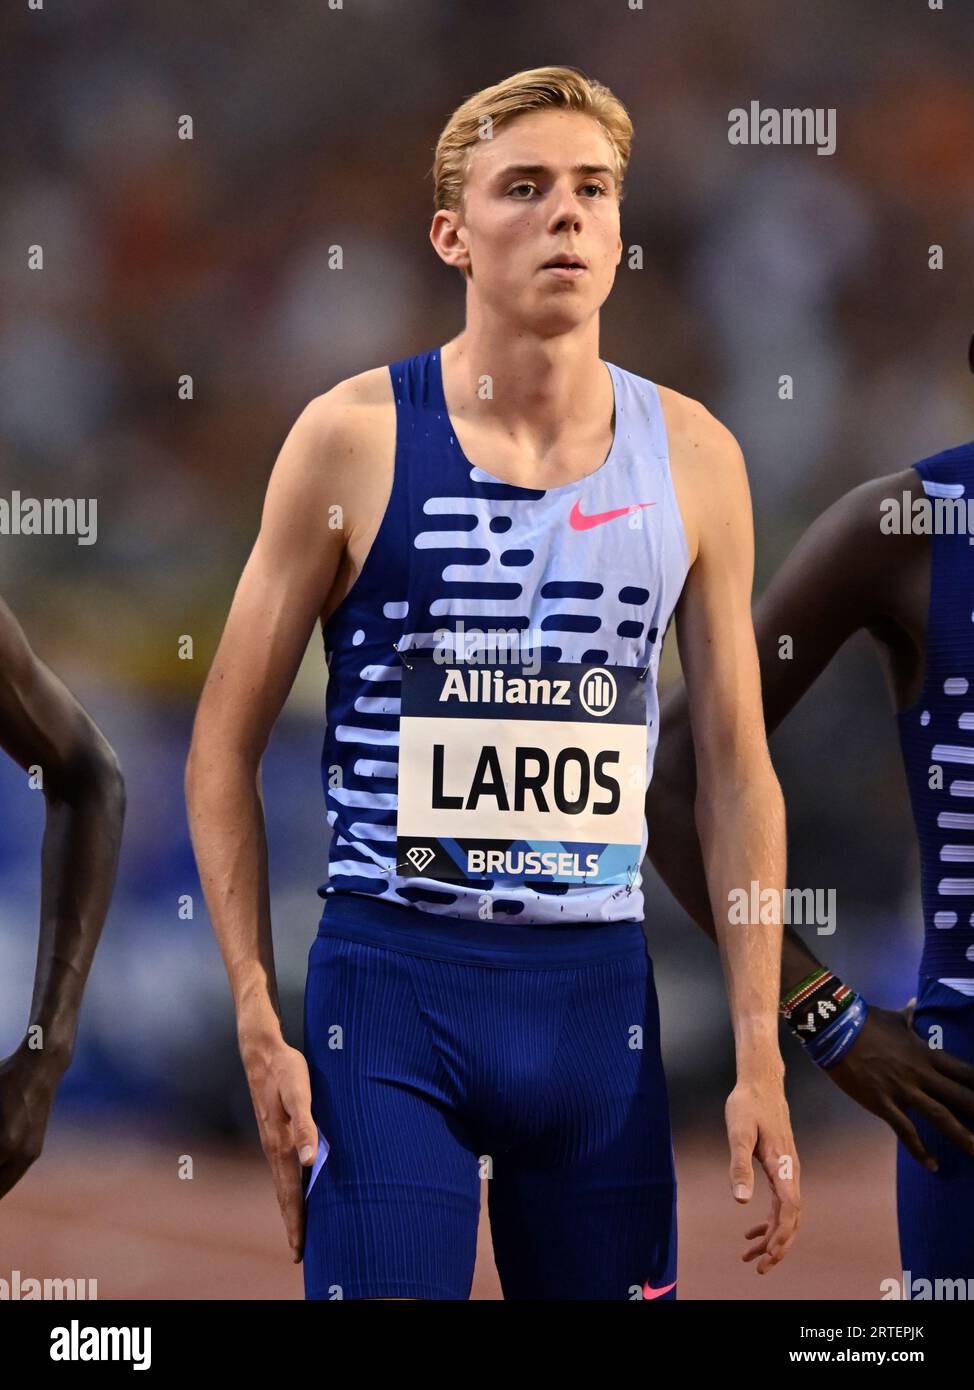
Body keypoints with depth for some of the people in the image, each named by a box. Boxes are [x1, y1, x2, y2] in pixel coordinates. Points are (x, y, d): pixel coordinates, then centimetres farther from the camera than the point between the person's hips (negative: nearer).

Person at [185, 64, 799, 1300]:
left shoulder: (692, 458, 5)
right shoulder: (355, 438, -3)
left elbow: (738, 774, 9)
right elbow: (224, 745, 1)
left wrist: (761, 1059, 3)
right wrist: (258, 1030, -6)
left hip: (599, 991, 3)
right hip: (391, 980, -3)